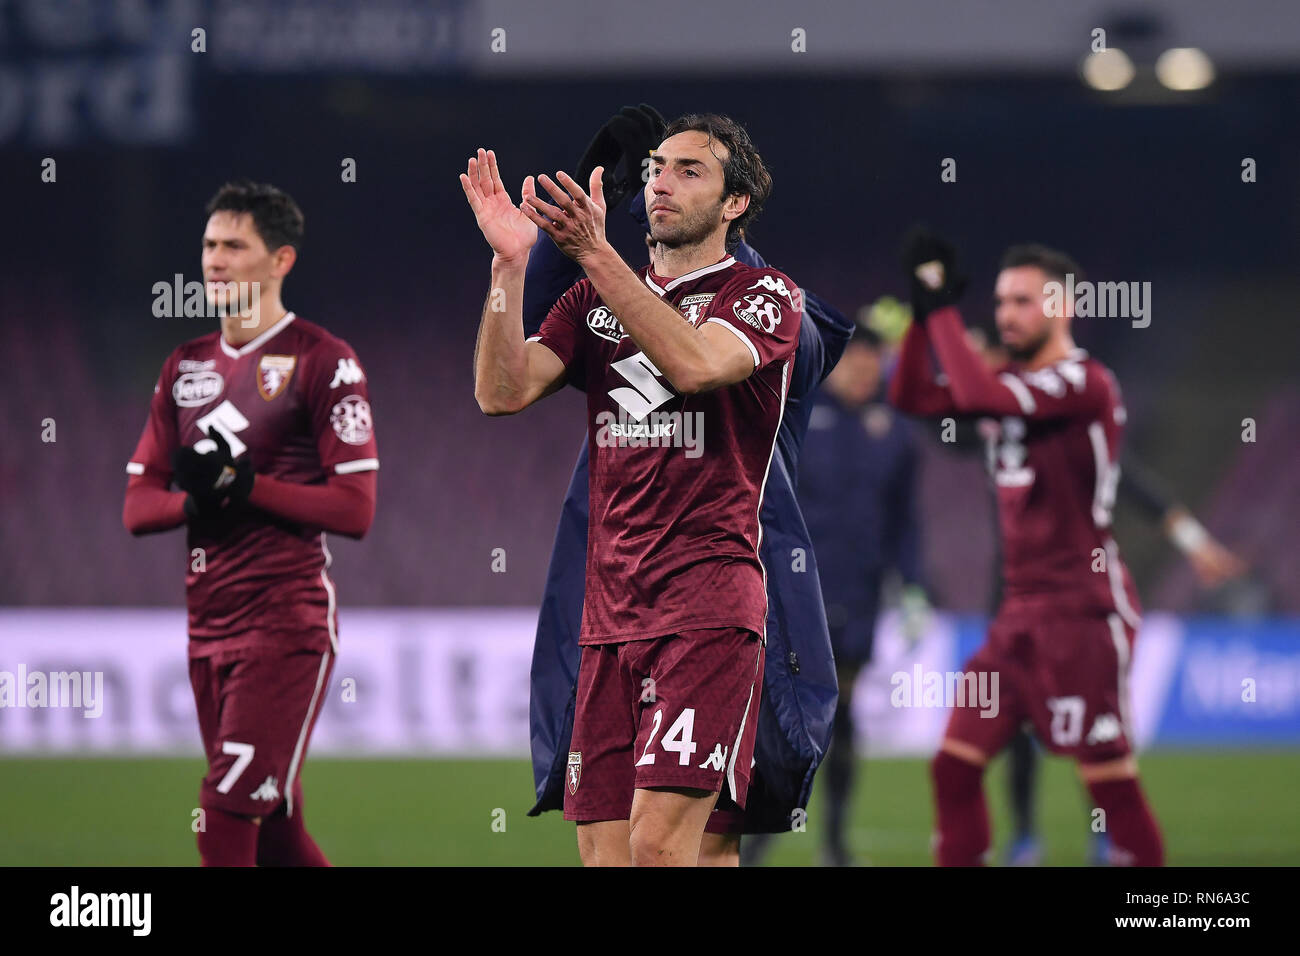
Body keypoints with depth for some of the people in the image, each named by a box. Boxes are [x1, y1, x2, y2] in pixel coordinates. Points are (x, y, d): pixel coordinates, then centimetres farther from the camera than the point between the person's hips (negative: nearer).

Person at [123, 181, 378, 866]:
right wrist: (196, 502, -11)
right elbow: (137, 507, 11)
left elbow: (355, 508, -13)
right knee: (275, 837, 11)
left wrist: (244, 485, -20)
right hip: (208, 626, 7)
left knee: (224, 826, -15)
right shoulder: (186, 366, 15)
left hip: (287, 623, -7)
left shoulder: (323, 361, -6)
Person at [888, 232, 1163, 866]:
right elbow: (913, 398, 13)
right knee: (955, 763, 1)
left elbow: (977, 394, -25)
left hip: (1082, 611, -8)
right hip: (1020, 614, 8)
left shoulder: (1084, 383, -13)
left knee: (1110, 779, -7)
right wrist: (923, 311, 2)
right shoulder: (1016, 384, 14)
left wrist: (942, 309, -14)